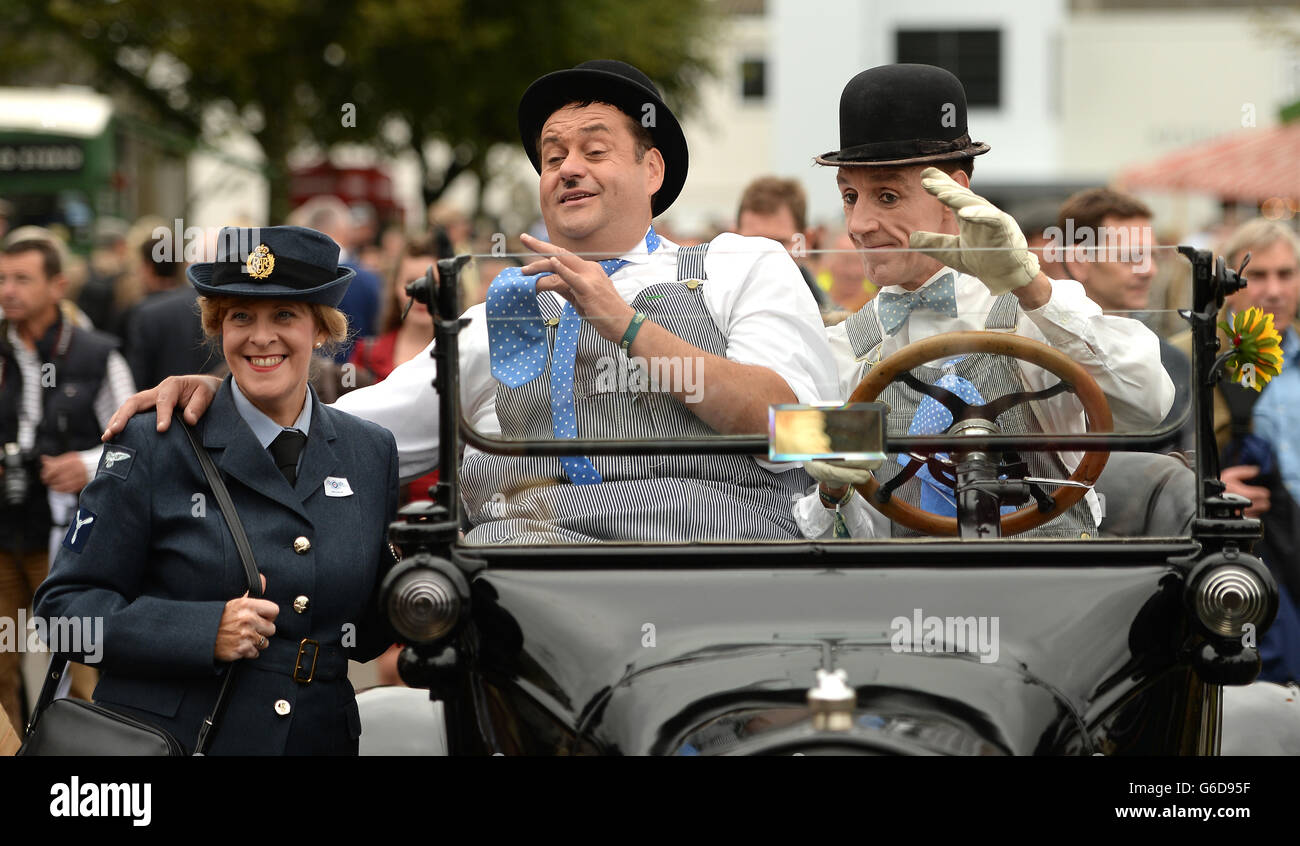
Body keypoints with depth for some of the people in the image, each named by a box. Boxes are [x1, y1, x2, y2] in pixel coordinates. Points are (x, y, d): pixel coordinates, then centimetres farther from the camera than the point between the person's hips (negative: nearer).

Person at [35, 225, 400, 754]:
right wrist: (205, 631, -21)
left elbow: (364, 634, 12)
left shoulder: (373, 454, 5)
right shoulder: (155, 448, -7)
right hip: (163, 737, -4)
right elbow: (66, 603, -8)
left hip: (319, 739, 4)